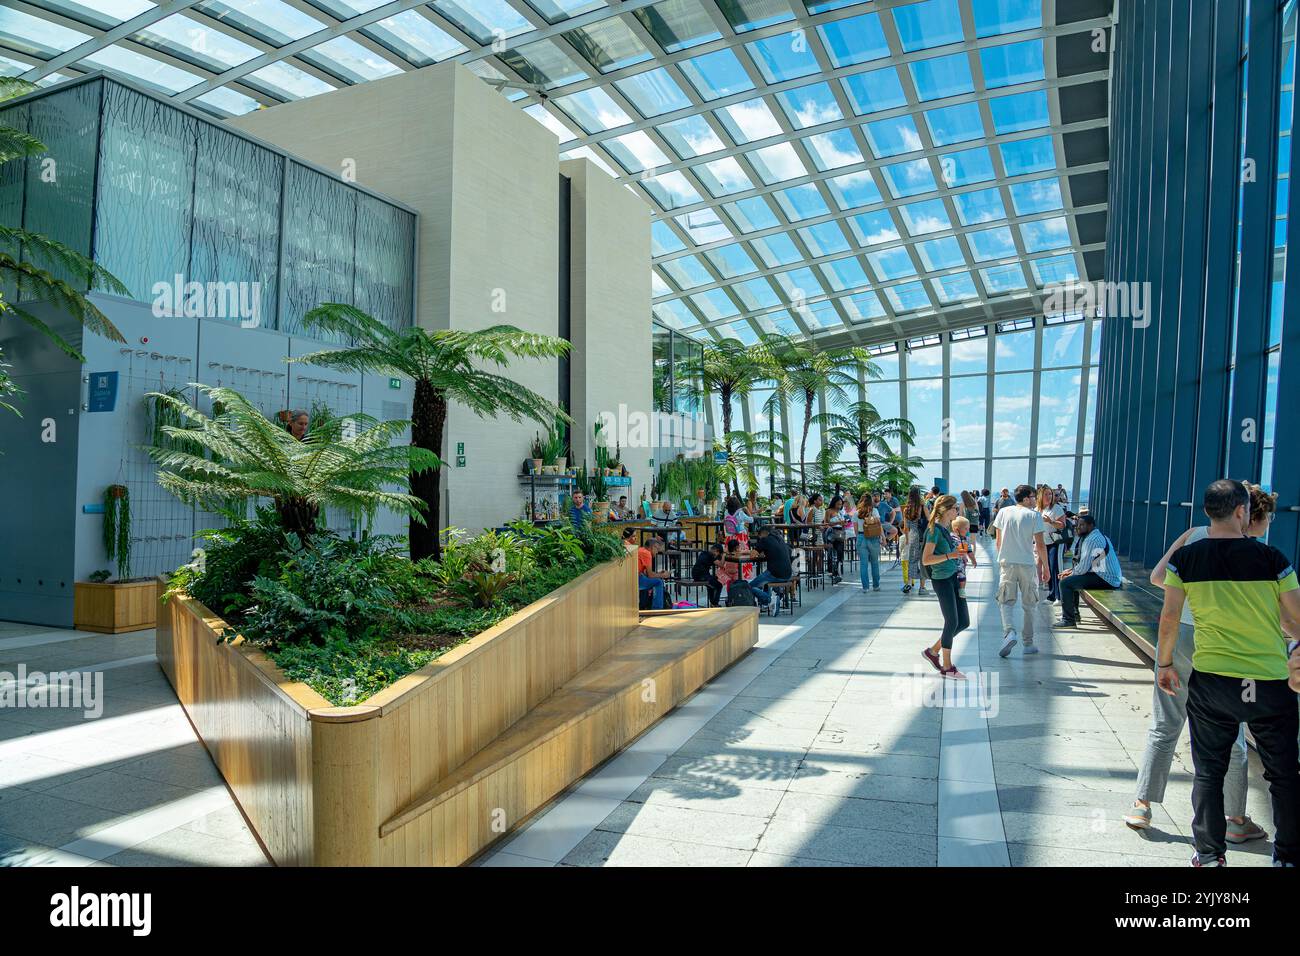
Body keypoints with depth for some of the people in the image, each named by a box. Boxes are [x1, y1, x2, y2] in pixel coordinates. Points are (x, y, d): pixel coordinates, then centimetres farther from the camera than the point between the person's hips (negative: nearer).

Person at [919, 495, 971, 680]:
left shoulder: (947, 528, 14)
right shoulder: (935, 530, -13)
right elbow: (926, 560, -18)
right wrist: (950, 555, -25)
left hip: (954, 577, 9)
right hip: (942, 580, -9)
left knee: (964, 622, 8)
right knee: (952, 622, -3)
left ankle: (933, 651, 21)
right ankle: (947, 667, 10)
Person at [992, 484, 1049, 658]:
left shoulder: (1003, 512, 3)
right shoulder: (1034, 515, -5)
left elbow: (998, 541, 7)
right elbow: (1040, 545, -7)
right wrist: (1045, 568, 3)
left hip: (1006, 563, 1)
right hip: (1027, 564, -1)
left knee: (1006, 602, 5)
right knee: (1029, 605, 12)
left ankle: (1009, 632, -20)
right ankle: (1028, 643, 16)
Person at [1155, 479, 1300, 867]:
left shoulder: (1185, 558, -4)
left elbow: (1169, 617, -2)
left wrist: (1164, 663, 10)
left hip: (1210, 680, 1)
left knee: (1209, 772, 12)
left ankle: (1210, 855, 21)